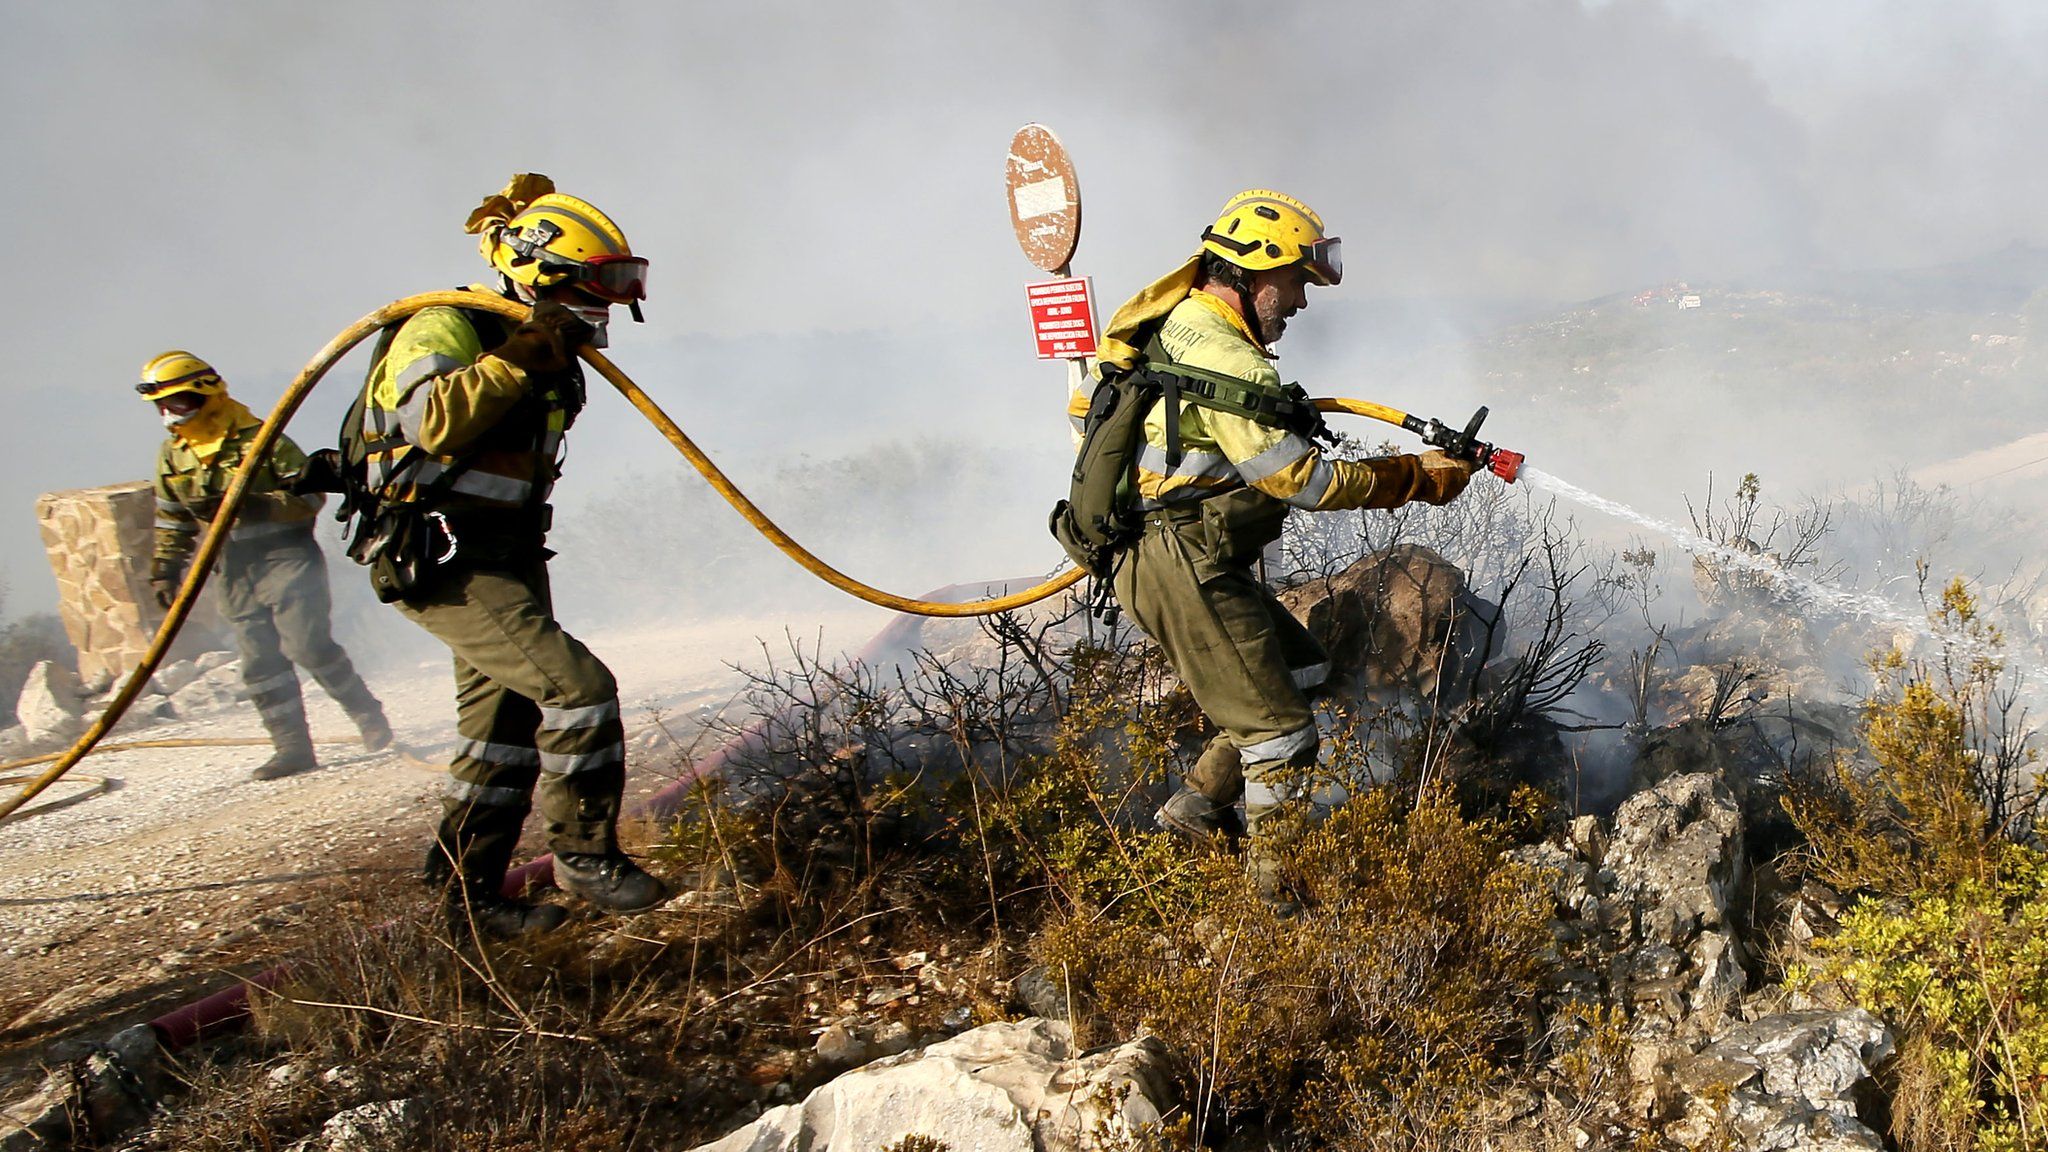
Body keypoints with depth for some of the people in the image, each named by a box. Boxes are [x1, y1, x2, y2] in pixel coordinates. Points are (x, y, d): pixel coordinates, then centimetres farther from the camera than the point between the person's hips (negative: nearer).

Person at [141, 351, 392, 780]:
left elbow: (309, 494, -13)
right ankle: (292, 746, 7)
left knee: (307, 645, -14)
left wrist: (255, 506, -25)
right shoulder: (172, 456, 10)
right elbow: (172, 520, 20)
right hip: (235, 572, 6)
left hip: (285, 557, -6)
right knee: (259, 661, 2)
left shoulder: (258, 439, -8)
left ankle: (369, 715, 3)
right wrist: (164, 568, 12)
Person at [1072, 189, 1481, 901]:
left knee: (1301, 670, 19)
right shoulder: (1229, 361, -20)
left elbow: (1086, 407, 22)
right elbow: (1306, 482, -18)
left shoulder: (1170, 324, 10)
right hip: (1184, 569, -10)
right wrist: (1419, 477, -9)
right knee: (1280, 733, -1)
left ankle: (1197, 806, 24)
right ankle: (1283, 884, 14)